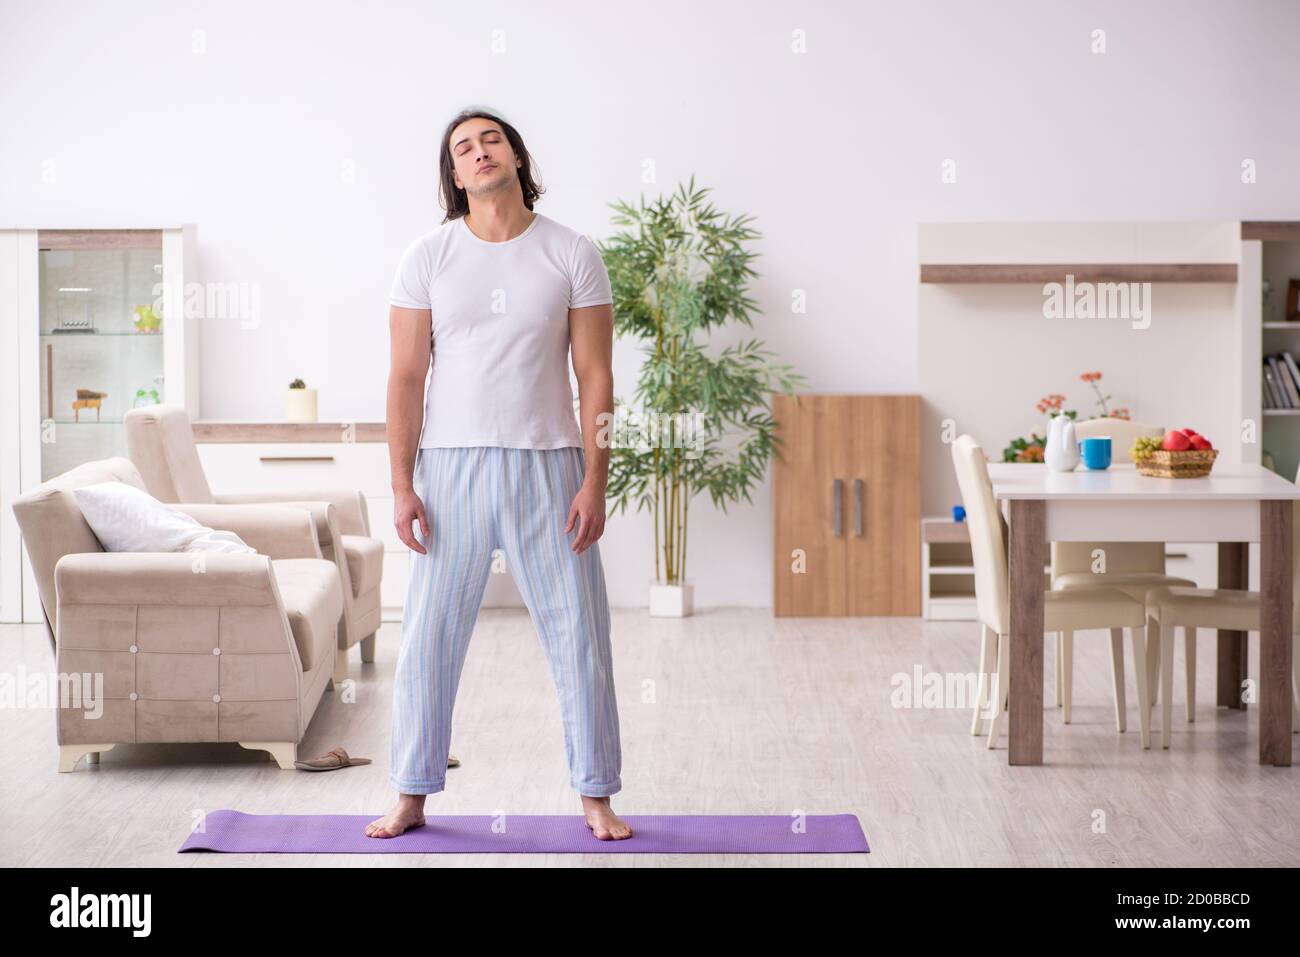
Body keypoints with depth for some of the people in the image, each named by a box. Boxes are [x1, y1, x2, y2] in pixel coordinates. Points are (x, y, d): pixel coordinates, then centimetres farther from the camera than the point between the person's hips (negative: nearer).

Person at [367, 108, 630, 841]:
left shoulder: (572, 255, -1)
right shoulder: (428, 257, 1)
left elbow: (596, 376, -2)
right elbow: (406, 377, 0)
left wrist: (595, 482, -9)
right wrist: (402, 485, -6)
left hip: (548, 466, 0)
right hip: (452, 469, 1)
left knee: (579, 636, 4)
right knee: (430, 637, 5)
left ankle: (598, 795, 16)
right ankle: (412, 795, 18)